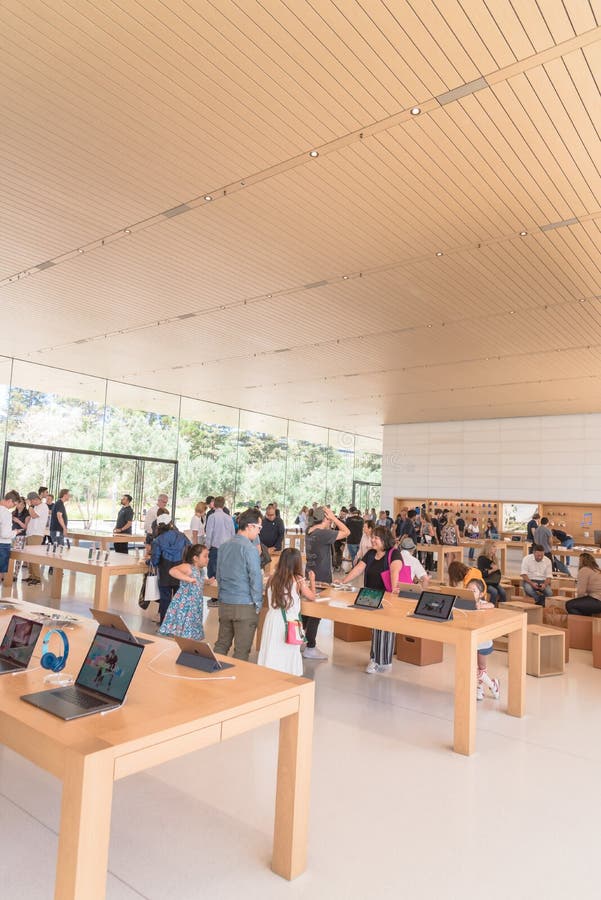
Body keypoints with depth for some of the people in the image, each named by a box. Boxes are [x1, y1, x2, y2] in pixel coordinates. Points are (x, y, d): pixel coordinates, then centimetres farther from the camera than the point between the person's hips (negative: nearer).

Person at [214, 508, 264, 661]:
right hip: (245, 606, -6)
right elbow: (256, 579, -16)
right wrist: (258, 605, -5)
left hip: (224, 604, 7)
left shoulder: (224, 546, 8)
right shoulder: (250, 549, -15)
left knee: (221, 645, 16)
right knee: (241, 651, 4)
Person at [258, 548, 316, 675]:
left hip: (272, 620, 3)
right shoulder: (298, 580, -9)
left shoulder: (272, 579, 0)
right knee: (288, 654, 6)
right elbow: (312, 597, 5)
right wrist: (312, 581, 23)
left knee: (271, 653, 9)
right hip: (289, 622, -3)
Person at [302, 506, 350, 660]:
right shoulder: (323, 534, -24)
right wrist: (333, 517, -17)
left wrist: (332, 519, 2)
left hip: (310, 576, 9)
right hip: (321, 578, -9)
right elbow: (346, 532, -22)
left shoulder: (310, 531, 2)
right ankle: (310, 648, 12)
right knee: (316, 612, 2)